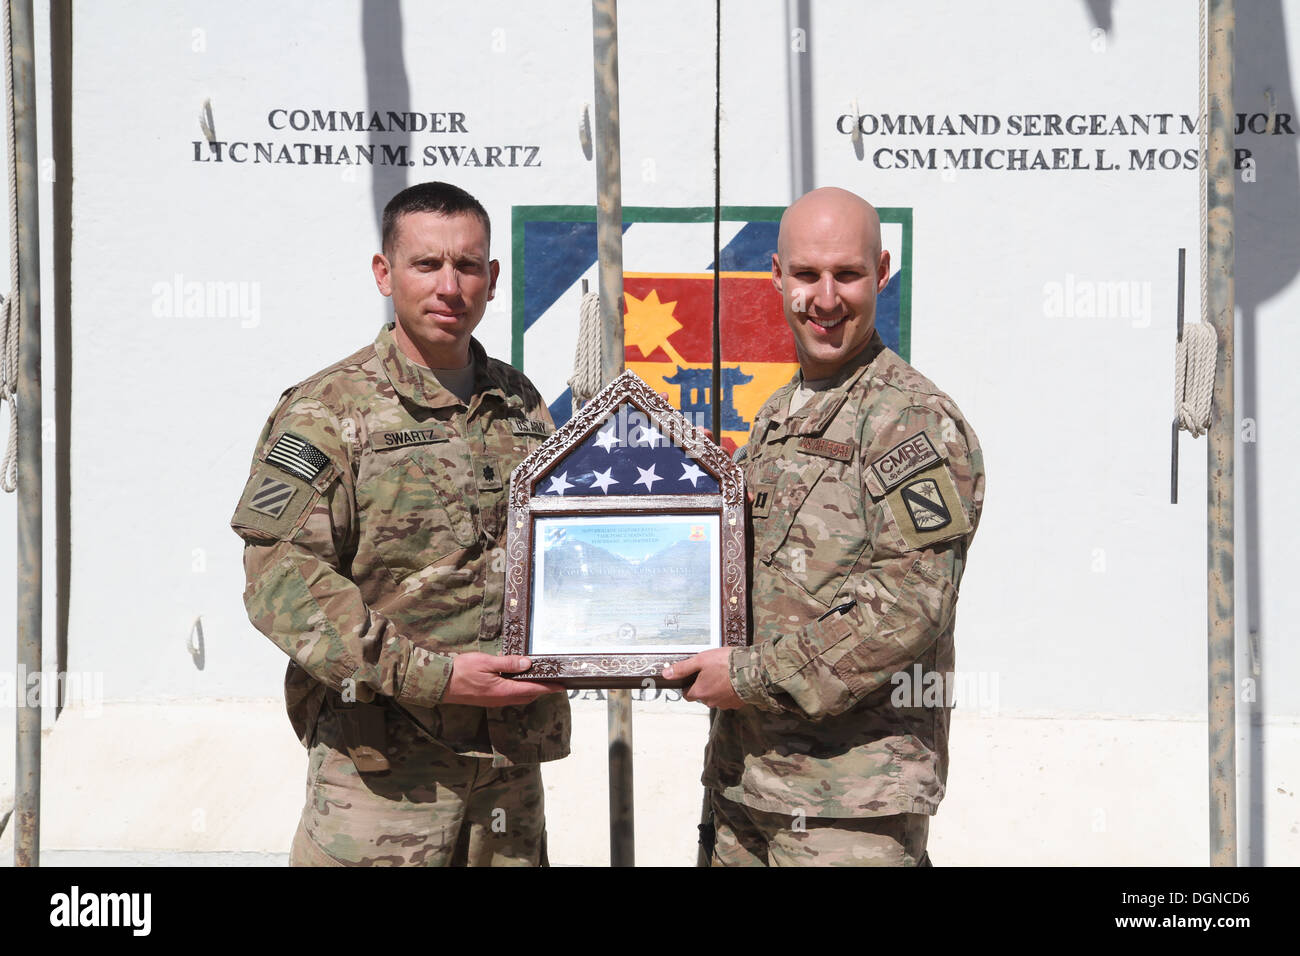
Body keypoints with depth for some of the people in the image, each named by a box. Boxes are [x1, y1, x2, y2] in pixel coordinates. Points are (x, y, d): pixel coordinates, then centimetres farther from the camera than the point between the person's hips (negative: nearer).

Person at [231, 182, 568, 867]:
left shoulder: (520, 405, 13)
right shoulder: (328, 410, -7)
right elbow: (281, 579, -15)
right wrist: (428, 675, -21)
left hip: (511, 754, 6)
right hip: (382, 768, -5)